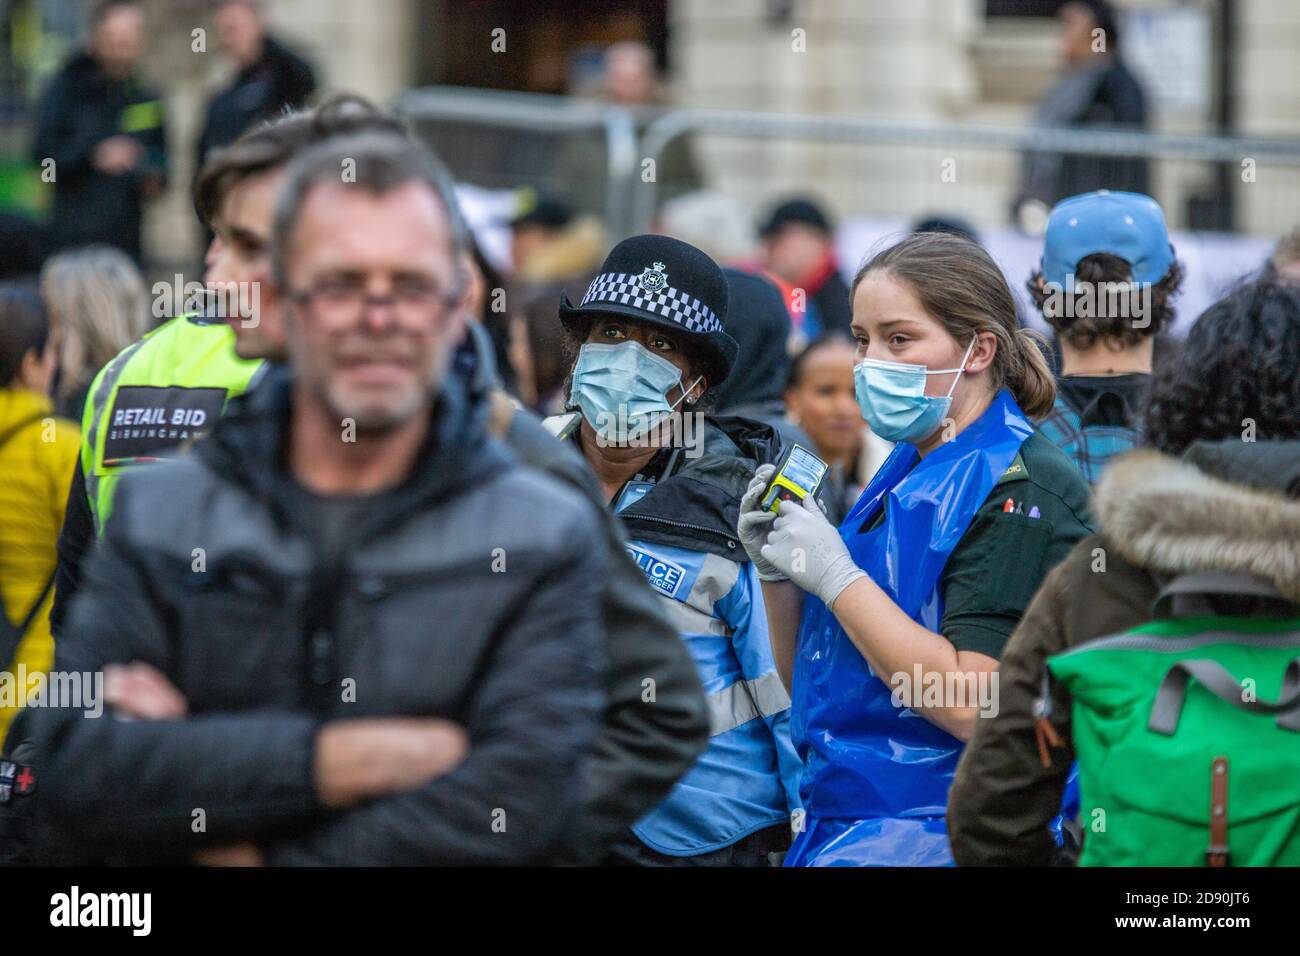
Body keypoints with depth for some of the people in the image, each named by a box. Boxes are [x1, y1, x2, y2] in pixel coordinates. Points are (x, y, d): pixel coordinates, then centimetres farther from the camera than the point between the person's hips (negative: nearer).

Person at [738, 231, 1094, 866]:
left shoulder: (1023, 490, -11)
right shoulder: (906, 473, 15)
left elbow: (970, 705, -22)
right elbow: (810, 685, 18)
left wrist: (835, 575, -17)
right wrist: (777, 570, 1)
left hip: (930, 837, -8)